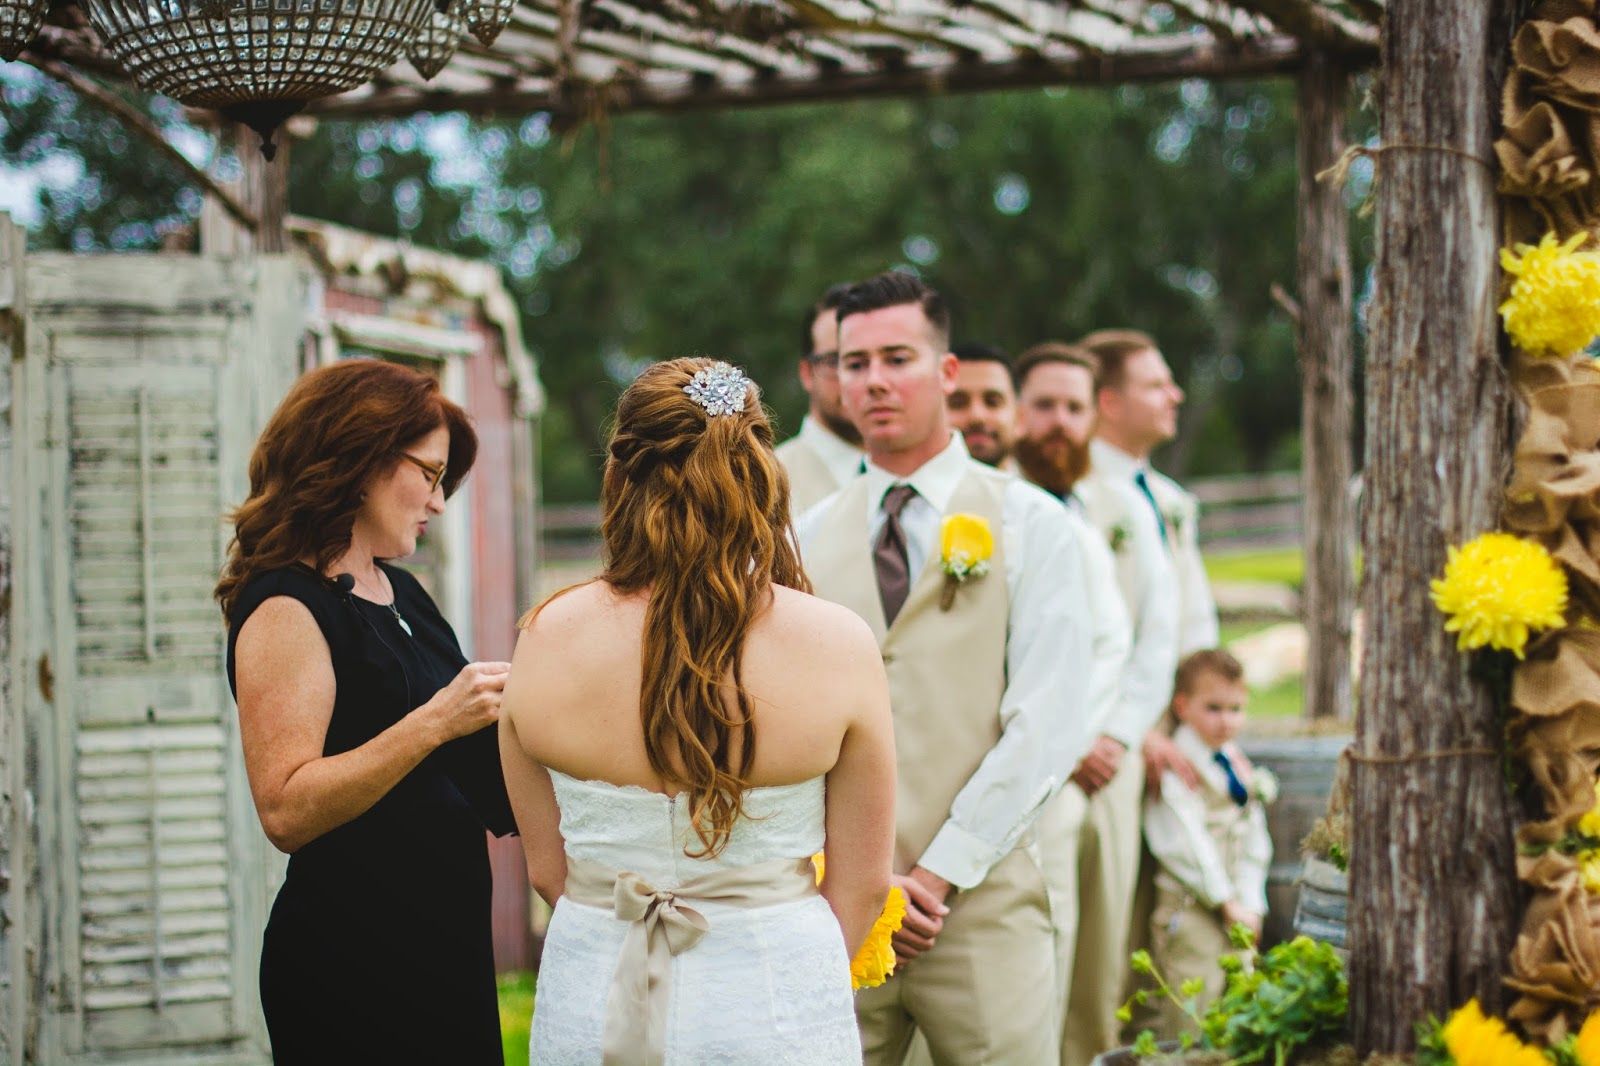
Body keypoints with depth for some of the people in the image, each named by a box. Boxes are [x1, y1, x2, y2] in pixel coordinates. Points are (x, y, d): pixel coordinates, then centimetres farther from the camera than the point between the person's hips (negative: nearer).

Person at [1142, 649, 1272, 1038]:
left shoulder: (1241, 768, 14)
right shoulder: (1176, 768, -10)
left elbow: (1254, 843, 15)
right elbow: (1186, 845, -15)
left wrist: (1250, 904, 3)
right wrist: (1226, 902, -13)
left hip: (1238, 912, 7)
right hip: (1191, 911, -7)